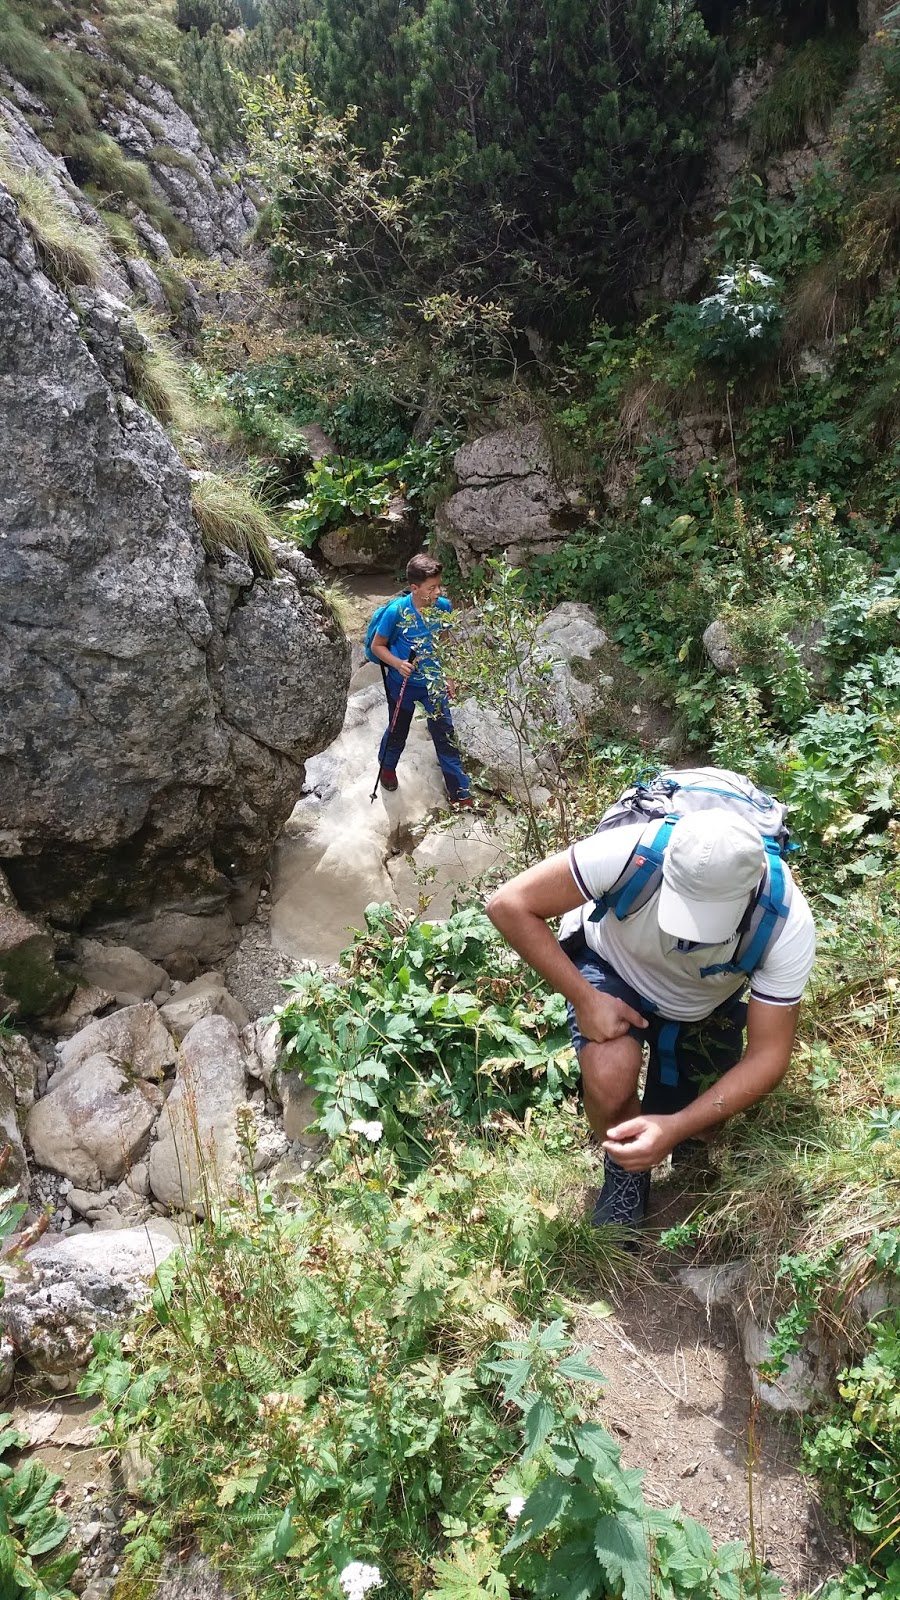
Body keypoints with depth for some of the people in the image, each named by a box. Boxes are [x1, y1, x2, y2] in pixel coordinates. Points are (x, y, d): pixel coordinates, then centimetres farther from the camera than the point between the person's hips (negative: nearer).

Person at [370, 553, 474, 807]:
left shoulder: (443, 607, -12)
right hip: (402, 684, -2)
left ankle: (460, 794, 15)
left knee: (446, 737, 5)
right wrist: (398, 663, -29)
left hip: (433, 683, 2)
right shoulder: (396, 611, -23)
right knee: (398, 732, 20)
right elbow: (377, 646, -11)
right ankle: (387, 766, 52)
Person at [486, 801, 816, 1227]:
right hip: (610, 967, -2)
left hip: (703, 1004, 2)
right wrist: (585, 999, -35)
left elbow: (768, 1056, -25)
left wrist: (676, 1127, -37)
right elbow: (510, 905, -32)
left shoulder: (789, 926, -34)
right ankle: (625, 1173, 3)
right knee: (611, 1079, -30)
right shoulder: (632, 852, -41)